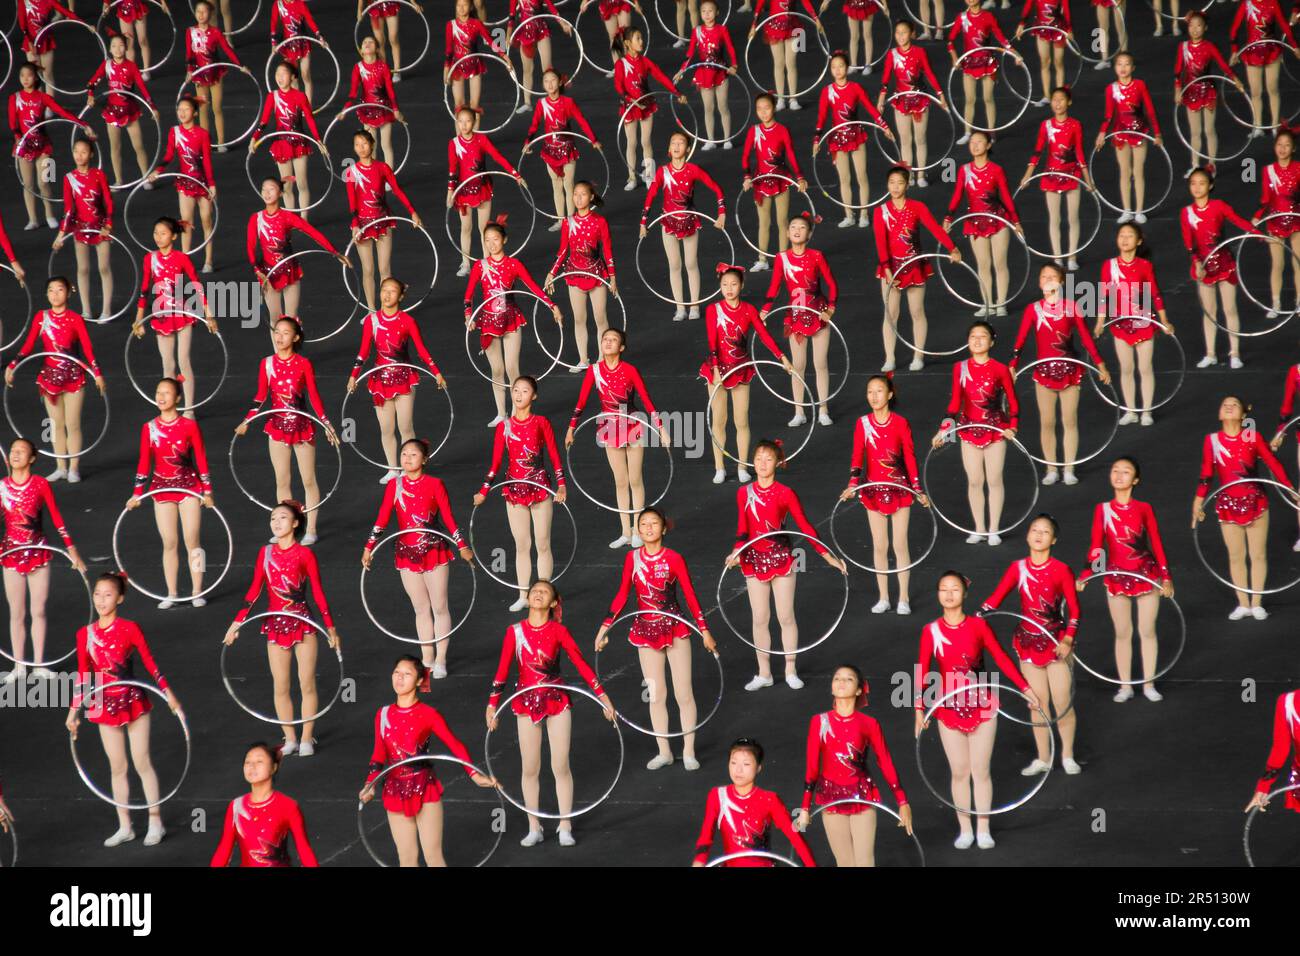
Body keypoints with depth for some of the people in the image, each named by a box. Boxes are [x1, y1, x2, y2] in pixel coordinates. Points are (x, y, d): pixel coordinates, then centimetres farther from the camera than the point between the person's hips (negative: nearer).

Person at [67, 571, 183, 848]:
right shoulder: (84, 634, -1)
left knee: (142, 763, 2)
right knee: (117, 767, 10)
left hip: (133, 701, -3)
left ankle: (155, 823, 12)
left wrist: (169, 696, -9)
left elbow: (150, 664, -7)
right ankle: (125, 827, 19)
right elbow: (83, 676, 5)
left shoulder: (129, 628, -9)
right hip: (105, 706, 3)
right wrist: (74, 711, 5)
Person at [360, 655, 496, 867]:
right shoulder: (383, 714, 3)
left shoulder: (428, 714, -6)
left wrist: (475, 774, -19)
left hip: (425, 789, -3)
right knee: (407, 859, 7)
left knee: (433, 856, -1)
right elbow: (379, 753, 5)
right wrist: (371, 784, -10)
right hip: (395, 792, 3)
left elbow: (454, 744, -8)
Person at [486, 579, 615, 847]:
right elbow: (503, 669, 0)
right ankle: (534, 828, 14)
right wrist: (492, 704, -2)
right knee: (530, 768, 5)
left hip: (557, 701, -1)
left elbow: (580, 663, -5)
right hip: (526, 702, 1)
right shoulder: (515, 632, -2)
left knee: (560, 766, 2)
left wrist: (602, 696, -9)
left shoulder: (559, 631, -4)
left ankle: (564, 827, 12)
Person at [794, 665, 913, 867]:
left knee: (864, 861, -3)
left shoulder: (869, 724, -4)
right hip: (832, 797, 1)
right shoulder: (820, 722, -3)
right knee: (845, 863, 3)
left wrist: (902, 803, 3)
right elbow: (812, 767, 1)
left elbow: (886, 764, 2)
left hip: (862, 797, -1)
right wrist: (805, 808, 1)